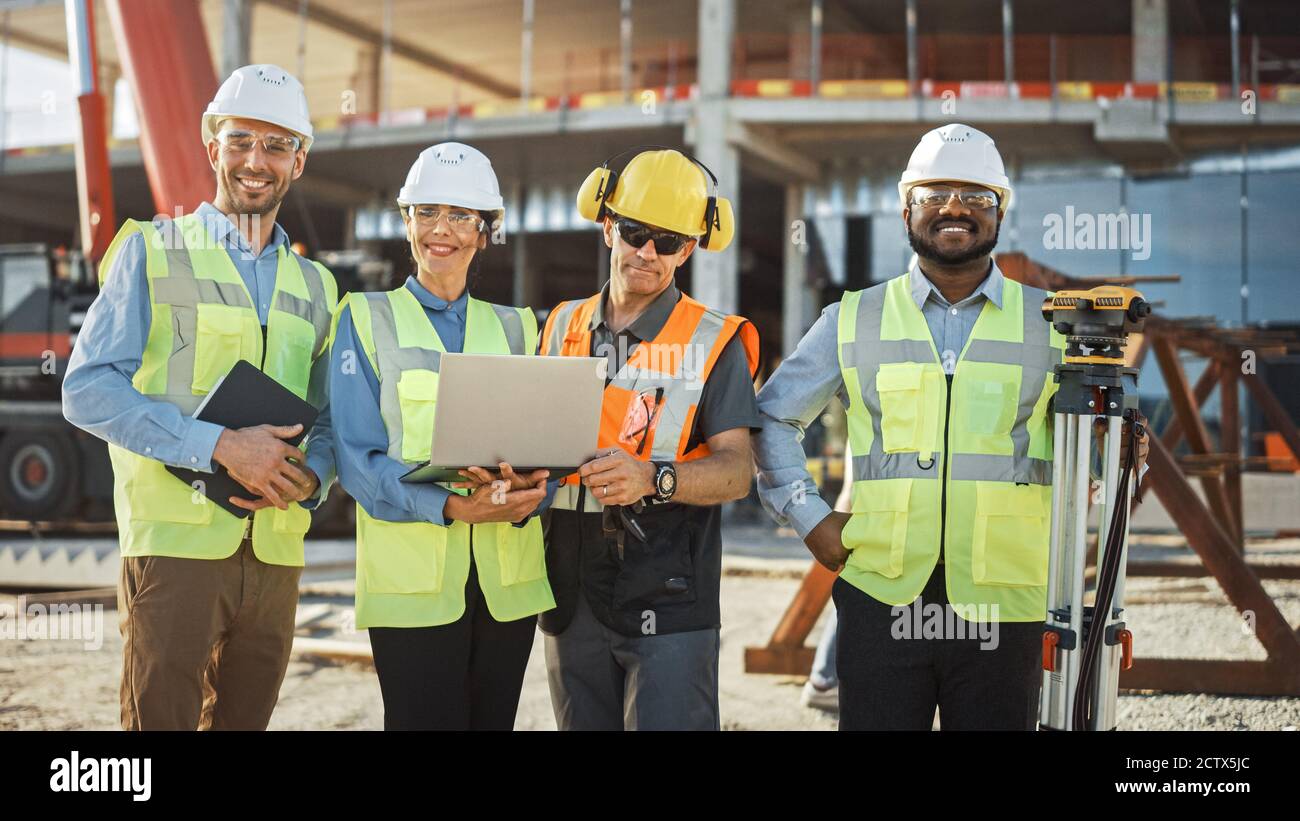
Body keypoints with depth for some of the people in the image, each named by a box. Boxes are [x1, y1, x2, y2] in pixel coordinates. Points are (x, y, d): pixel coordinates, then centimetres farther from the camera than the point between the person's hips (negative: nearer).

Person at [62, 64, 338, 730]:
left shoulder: (314, 287, 18)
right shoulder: (152, 251, 4)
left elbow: (331, 420, 19)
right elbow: (89, 389, -7)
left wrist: (309, 477, -5)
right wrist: (219, 445, -17)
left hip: (274, 550, 5)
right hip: (176, 542, -4)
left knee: (244, 722, 10)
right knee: (159, 721, -5)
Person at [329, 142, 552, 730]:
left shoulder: (515, 328, 15)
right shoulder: (367, 319, 5)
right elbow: (356, 456, -5)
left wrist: (525, 500, -15)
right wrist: (450, 506, -20)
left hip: (508, 583, 4)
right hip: (410, 579, -3)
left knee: (493, 720, 8)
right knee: (425, 720, -9)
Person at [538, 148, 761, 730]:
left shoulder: (712, 342, 0)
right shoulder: (562, 327, 13)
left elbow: (736, 471, -9)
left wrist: (652, 478, -26)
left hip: (668, 601, -4)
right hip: (573, 599, 4)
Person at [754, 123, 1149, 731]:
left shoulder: (1050, 323, 9)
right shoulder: (853, 321, 9)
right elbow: (771, 418, 16)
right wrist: (808, 517, 5)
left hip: (1003, 605, 0)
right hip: (880, 595, 0)